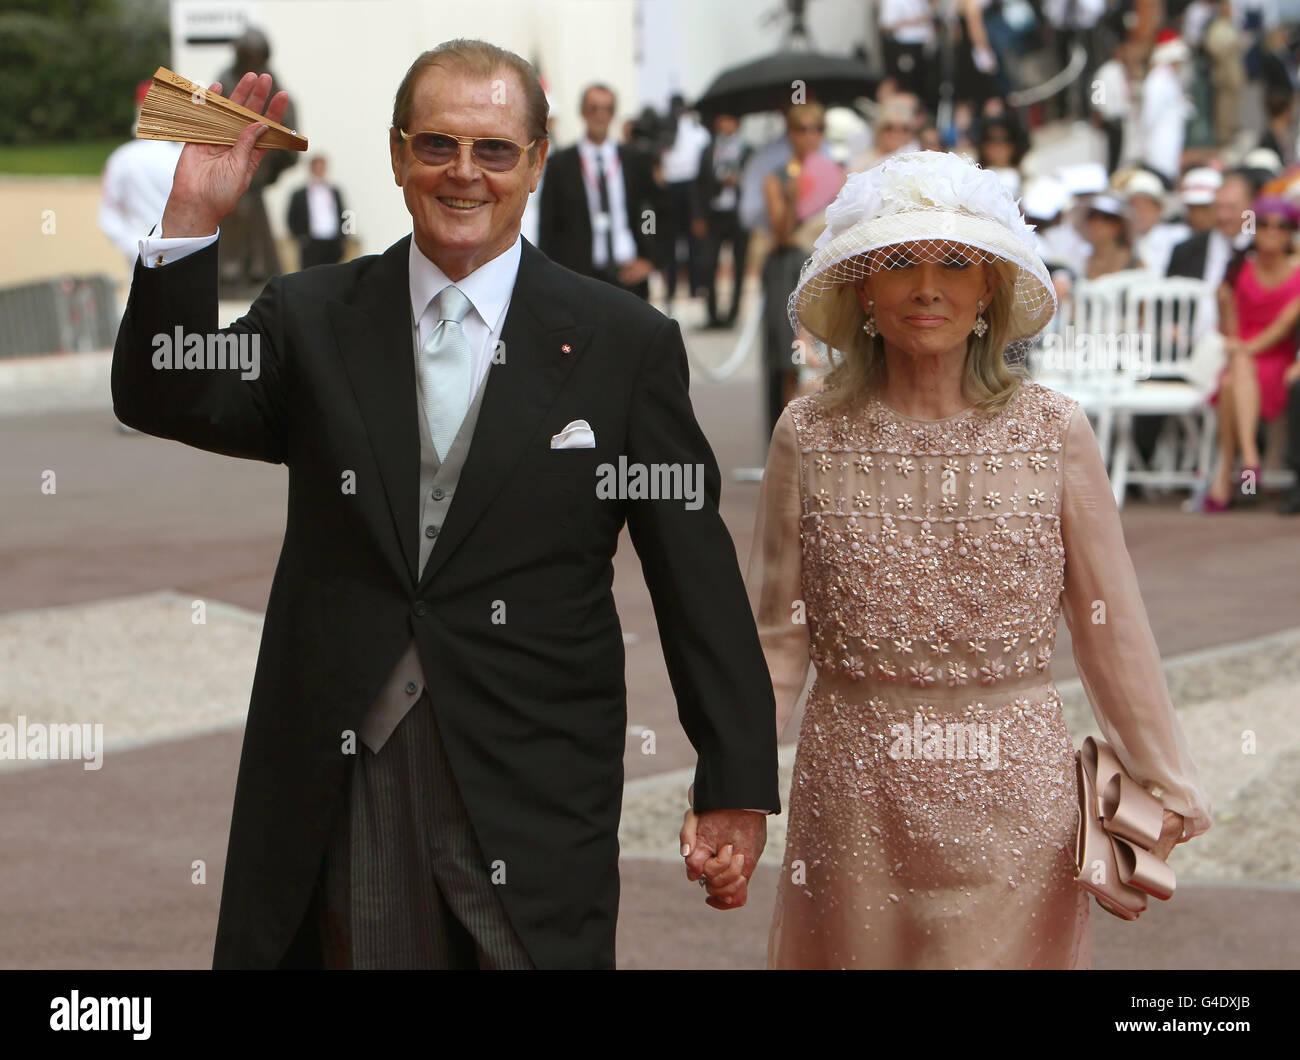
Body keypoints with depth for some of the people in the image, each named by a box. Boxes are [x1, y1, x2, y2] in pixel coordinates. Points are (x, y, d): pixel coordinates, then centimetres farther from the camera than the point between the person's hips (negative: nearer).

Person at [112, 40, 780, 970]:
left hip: (538, 789, -1)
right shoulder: (312, 318, 9)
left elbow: (698, 577, 1)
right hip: (339, 779, 2)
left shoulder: (625, 343, 2)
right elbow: (163, 401, -4)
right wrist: (194, 218, -15)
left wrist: (738, 785, -2)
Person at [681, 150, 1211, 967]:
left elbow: (1110, 626, 3)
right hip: (855, 798, 0)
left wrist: (1166, 782, 6)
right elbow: (778, 639, 2)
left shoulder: (1054, 430, -3)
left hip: (1013, 795, 0)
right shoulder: (811, 436, -2)